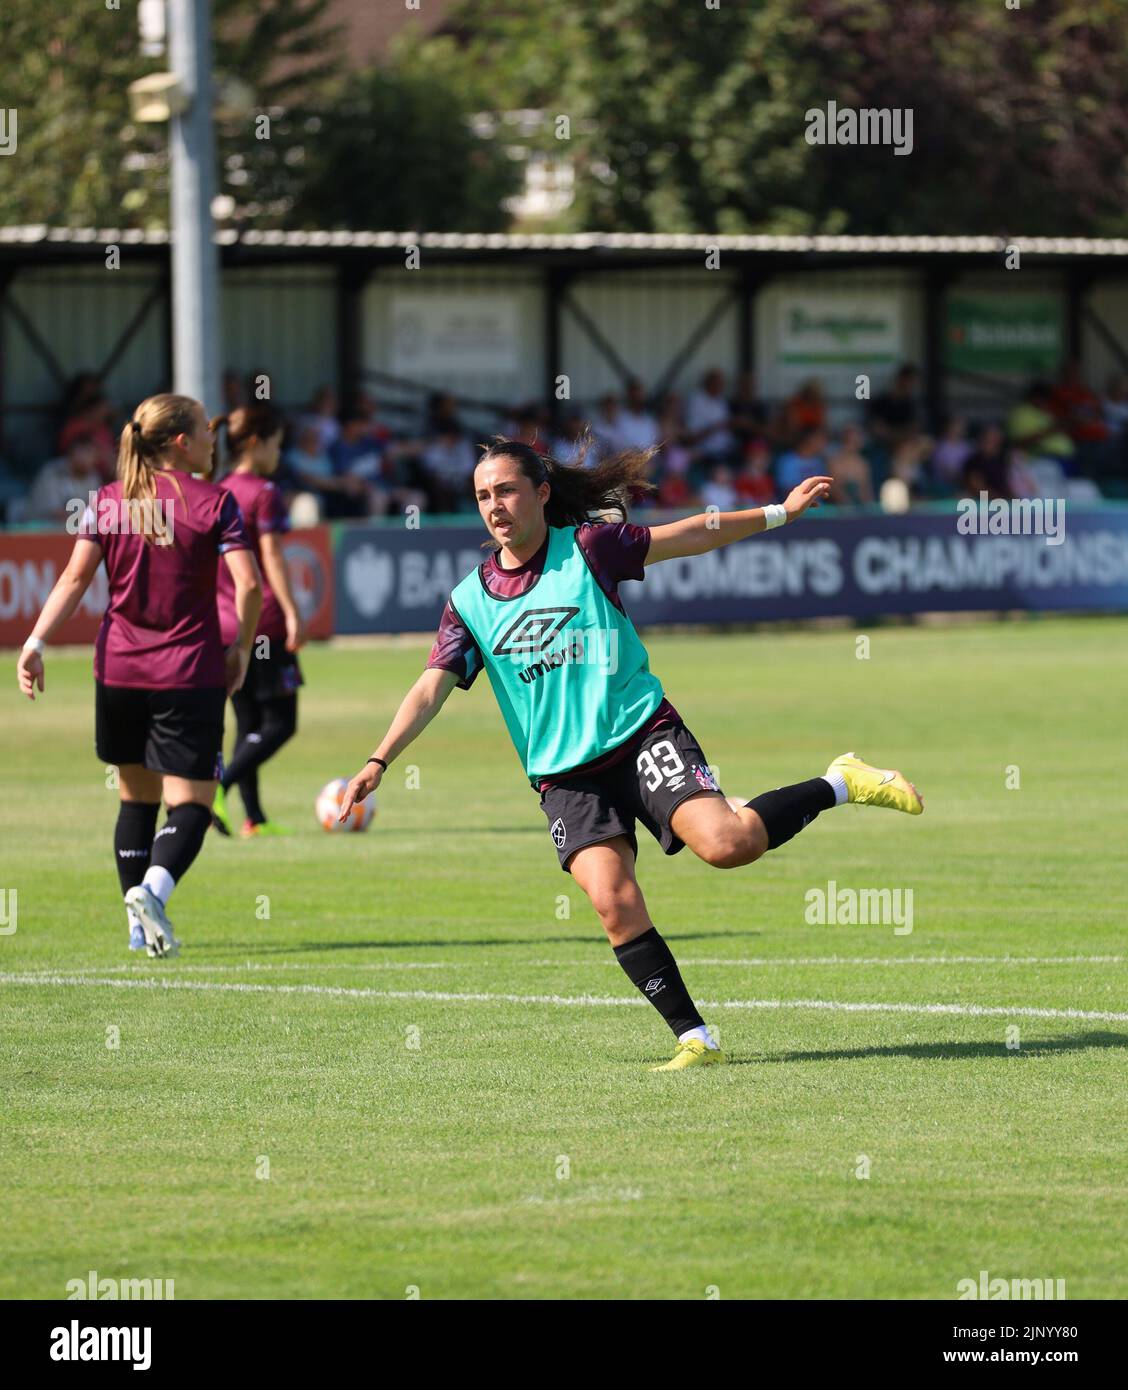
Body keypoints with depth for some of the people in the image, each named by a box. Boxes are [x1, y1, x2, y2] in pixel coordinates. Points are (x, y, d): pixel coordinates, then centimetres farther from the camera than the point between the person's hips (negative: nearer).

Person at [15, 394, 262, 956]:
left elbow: (76, 577, -4)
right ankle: (154, 886, -28)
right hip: (190, 674, -4)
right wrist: (242, 647, 2)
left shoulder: (109, 502, 4)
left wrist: (36, 643, -5)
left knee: (137, 795, 18)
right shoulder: (212, 502, -5)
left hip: (119, 670, 4)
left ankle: (139, 923, 16)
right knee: (190, 803, -1)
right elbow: (248, 584, -13)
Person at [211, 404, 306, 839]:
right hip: (264, 621, -7)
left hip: (224, 623, 7)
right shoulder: (264, 493, -9)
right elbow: (271, 556, -15)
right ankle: (219, 786, -20)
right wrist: (292, 612, -16)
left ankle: (254, 818, 9)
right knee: (280, 723, -3)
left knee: (248, 723, 12)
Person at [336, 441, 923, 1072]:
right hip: (564, 776, 3)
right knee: (614, 902, -18)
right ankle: (695, 1039, -7)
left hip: (641, 732, -3)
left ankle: (841, 785, 2)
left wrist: (780, 512, 8)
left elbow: (692, 536, 9)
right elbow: (431, 689, 0)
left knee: (726, 844, -25)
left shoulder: (588, 548, 0)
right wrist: (378, 763, -13)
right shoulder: (469, 601, 6)